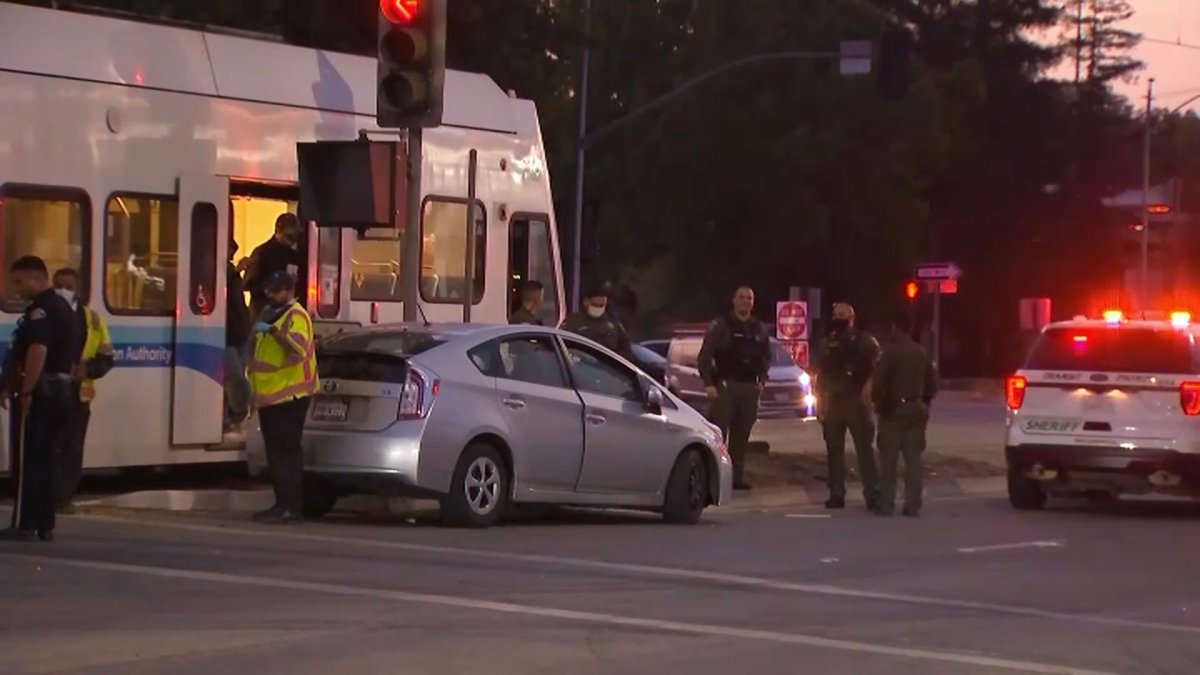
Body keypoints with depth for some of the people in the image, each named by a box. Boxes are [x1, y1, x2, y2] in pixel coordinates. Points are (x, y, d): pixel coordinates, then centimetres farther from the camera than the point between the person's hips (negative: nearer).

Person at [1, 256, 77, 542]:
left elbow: (37, 352, -26)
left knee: (27, 459, -6)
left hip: (39, 391, -10)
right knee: (45, 459, 11)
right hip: (61, 389, 10)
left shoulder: (41, 309, -14)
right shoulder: (62, 307, 18)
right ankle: (45, 525, 12)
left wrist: (26, 391, -26)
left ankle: (25, 525, -7)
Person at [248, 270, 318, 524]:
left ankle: (290, 506, -12)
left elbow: (299, 349, -27)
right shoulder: (267, 313, 18)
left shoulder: (296, 316, -11)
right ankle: (282, 503, 16)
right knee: (274, 452, 11)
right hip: (269, 396, 9)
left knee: (287, 451, -11)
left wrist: (274, 331, -38)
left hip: (289, 396, -9)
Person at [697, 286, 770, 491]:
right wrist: (708, 383, -12)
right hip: (725, 386, -5)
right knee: (718, 431, -10)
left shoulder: (759, 329, 15)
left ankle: (737, 475, 9)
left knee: (742, 435, 5)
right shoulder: (720, 325, -1)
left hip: (750, 387, 5)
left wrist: (761, 380, 10)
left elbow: (766, 357, 24)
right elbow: (705, 356, -5)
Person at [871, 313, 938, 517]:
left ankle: (886, 504, 1)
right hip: (916, 410, 5)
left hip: (894, 410, -5)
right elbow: (932, 383, 12)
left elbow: (878, 380, -17)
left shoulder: (890, 352, -11)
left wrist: (877, 401, -3)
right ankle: (912, 505, 1)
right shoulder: (921, 354, 9)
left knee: (888, 459, 1)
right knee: (913, 458, 5)